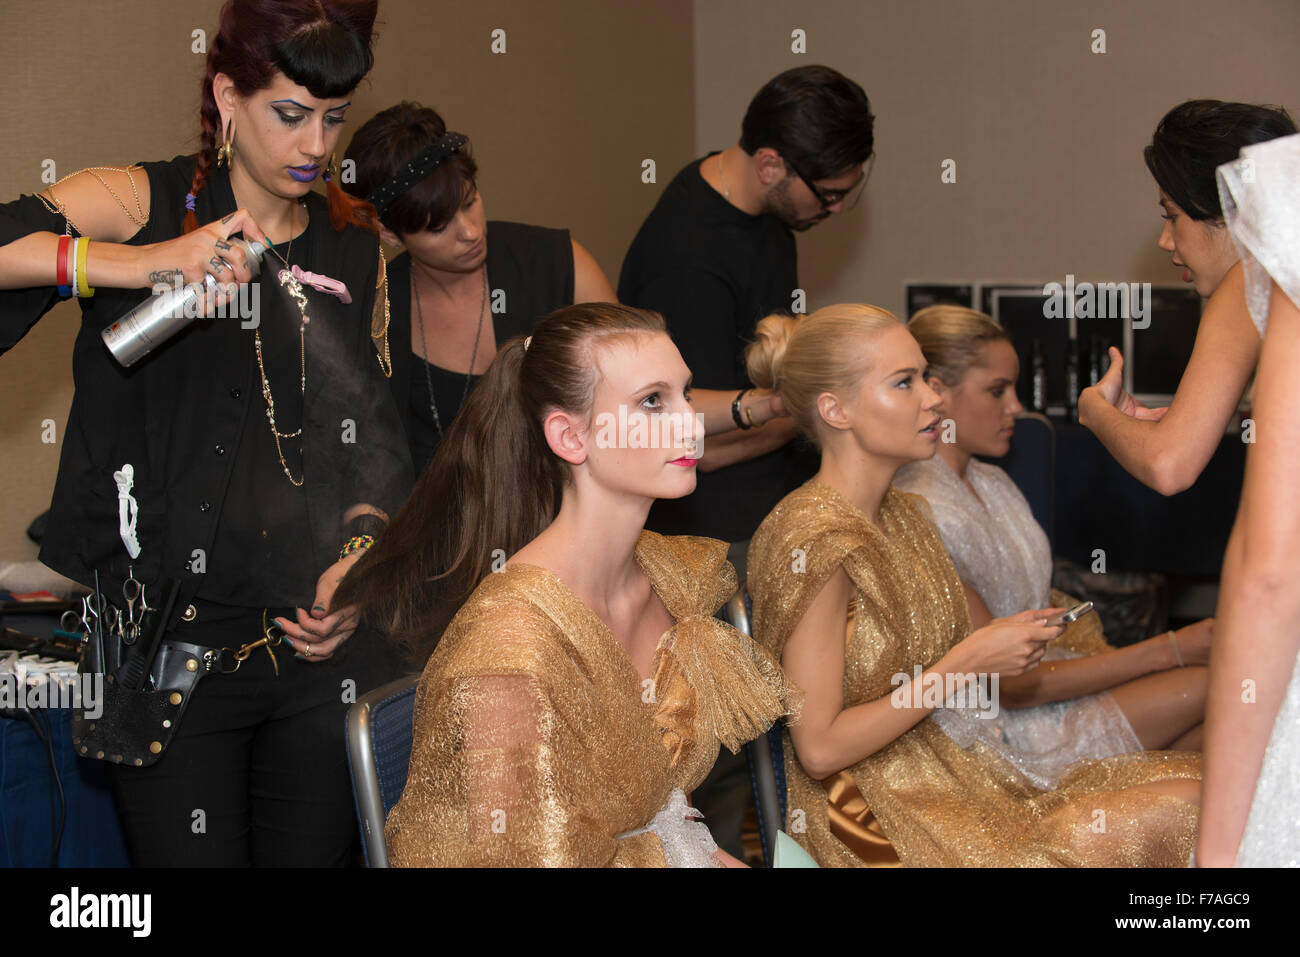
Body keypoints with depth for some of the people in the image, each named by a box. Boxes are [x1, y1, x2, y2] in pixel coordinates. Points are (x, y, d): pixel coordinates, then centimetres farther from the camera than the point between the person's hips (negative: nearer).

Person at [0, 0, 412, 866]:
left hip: (323, 643, 4)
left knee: (317, 851, 11)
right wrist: (139, 264, -28)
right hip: (175, 652, -3)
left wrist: (359, 558, -2)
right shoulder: (144, 204, -3)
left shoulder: (355, 248, 9)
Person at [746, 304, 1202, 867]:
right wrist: (969, 660, -16)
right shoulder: (813, 540, -19)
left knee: (1192, 775, -3)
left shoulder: (902, 514, 9)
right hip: (879, 821, -9)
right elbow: (819, 748, -20)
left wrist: (1007, 651, -1)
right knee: (1182, 811, -14)